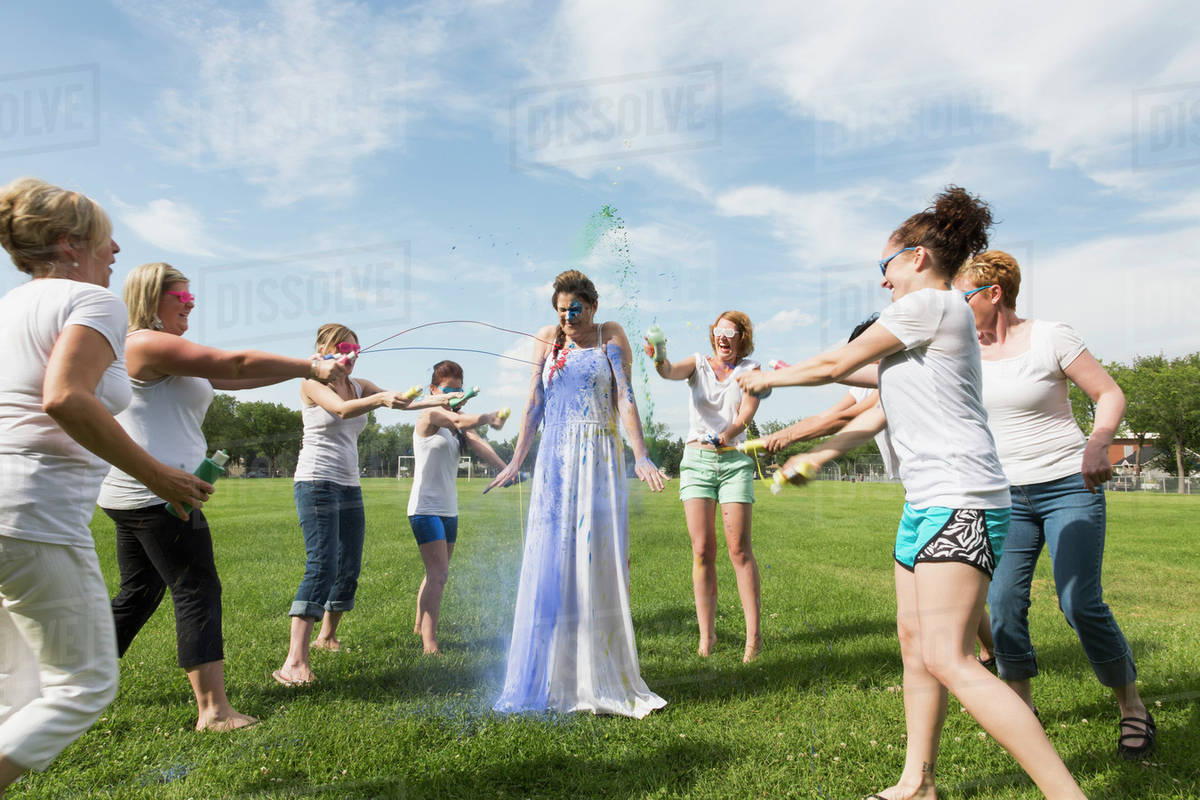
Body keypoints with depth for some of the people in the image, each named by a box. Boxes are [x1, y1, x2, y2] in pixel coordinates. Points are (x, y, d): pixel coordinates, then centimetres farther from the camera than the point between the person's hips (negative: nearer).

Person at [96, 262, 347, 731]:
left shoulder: (169, 357, 19)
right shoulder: (148, 344, -13)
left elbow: (236, 379, 12)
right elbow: (238, 364, -18)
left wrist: (309, 369, 4)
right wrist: (312, 368, -11)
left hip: (134, 496, 11)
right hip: (156, 493, -11)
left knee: (140, 593, 19)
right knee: (197, 591, -8)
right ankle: (213, 710, -5)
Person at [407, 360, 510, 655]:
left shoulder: (456, 419, 13)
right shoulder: (430, 415, -10)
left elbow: (477, 442, -4)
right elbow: (462, 422, -30)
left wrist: (504, 468, -19)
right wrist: (490, 418, -15)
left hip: (449, 509, 8)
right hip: (426, 507, -8)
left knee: (436, 572, 17)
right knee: (438, 574, -15)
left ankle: (420, 625, 35)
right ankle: (429, 642, -14)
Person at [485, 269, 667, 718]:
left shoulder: (611, 337, 4)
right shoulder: (548, 339, 11)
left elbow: (626, 399, -4)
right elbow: (533, 405, 10)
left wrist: (641, 457, -15)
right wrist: (516, 462, 6)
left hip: (600, 461, -2)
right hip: (555, 462, 3)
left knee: (599, 562, -3)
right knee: (549, 564, 1)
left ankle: (599, 680, 6)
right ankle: (550, 680, 12)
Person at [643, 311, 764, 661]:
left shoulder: (750, 370, 8)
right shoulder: (698, 364, 8)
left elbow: (747, 412, -5)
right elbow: (670, 372, -14)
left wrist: (727, 434, -22)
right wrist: (660, 357, -36)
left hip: (734, 460, -1)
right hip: (696, 459, 1)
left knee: (739, 550, -6)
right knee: (702, 550, -2)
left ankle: (753, 634, 2)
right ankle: (706, 635, 4)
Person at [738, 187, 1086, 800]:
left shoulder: (931, 303, -7)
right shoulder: (934, 324, 24)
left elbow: (835, 365, -4)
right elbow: (880, 413, 28)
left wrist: (766, 378, 10)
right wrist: (814, 456, 29)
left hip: (959, 502, -10)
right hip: (928, 501, 10)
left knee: (947, 659, -15)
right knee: (914, 640, 12)